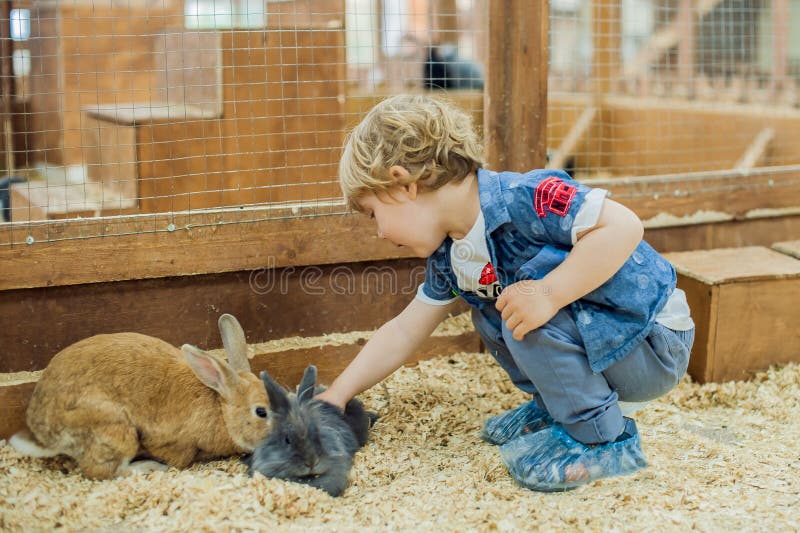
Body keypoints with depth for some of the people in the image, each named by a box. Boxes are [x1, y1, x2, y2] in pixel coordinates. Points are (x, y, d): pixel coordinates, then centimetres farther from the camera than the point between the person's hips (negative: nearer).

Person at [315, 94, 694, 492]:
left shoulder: (521, 197, -25)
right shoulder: (448, 257, 3)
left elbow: (623, 226, -34)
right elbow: (404, 332, 12)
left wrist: (549, 293, -39)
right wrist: (337, 394, 10)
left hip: (655, 346, -9)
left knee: (524, 311, -28)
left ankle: (603, 441, -13)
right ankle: (555, 405, 18)